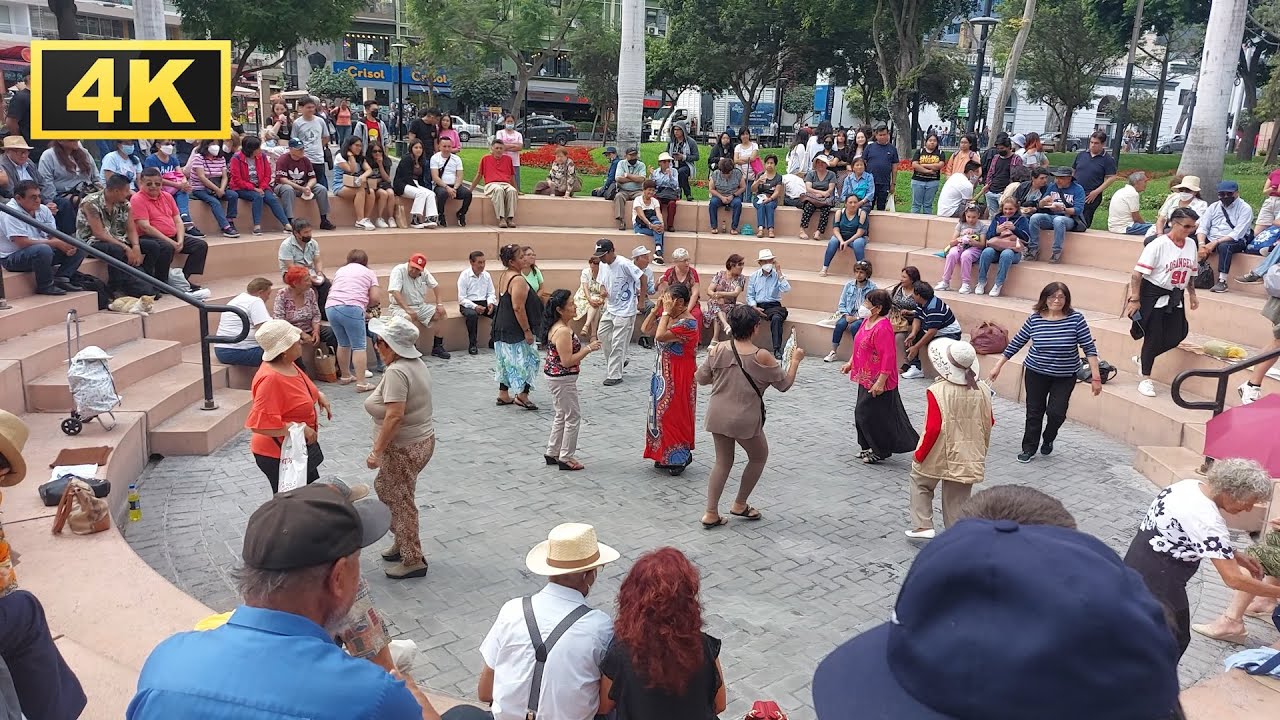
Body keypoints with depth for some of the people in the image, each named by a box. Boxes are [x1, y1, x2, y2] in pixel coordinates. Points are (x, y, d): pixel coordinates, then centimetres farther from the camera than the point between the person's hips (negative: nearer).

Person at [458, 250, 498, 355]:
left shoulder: (486, 275, 6)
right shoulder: (464, 275, -7)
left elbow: (491, 293, 11)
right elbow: (462, 298, -10)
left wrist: (490, 303, -11)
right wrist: (475, 307, -24)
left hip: (484, 303, 4)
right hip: (468, 304, -4)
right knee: (472, 314, -38)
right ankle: (472, 345, -24)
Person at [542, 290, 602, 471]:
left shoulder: (557, 327, 7)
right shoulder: (563, 331, -25)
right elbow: (567, 361, -26)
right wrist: (588, 349, -21)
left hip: (556, 376, 10)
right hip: (563, 378, -10)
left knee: (562, 416, 20)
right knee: (573, 417, 2)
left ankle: (552, 453, 30)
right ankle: (565, 458, 10)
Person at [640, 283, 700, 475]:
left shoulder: (688, 323, -21)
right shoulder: (668, 318, 7)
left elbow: (660, 336, -31)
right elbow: (646, 330, 9)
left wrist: (666, 312, -23)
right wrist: (656, 309, 1)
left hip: (679, 377, -9)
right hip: (663, 375, 9)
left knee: (674, 415, -1)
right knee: (662, 413, 13)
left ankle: (681, 455, 14)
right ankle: (664, 455, 24)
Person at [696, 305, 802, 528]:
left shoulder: (718, 350, -6)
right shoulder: (761, 357, -16)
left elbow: (701, 378, 4)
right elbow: (784, 384, -5)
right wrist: (795, 360, 9)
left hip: (717, 416, 4)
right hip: (745, 420, -4)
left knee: (723, 462, 18)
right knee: (759, 457, 22)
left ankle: (711, 513, 13)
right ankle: (740, 504, 28)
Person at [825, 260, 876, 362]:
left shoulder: (872, 287, -6)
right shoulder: (849, 285, 5)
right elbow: (841, 304, 8)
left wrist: (857, 318, -19)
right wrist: (846, 316, -10)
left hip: (863, 317, -3)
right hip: (848, 314, 3)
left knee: (854, 326, -33)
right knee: (840, 324, -28)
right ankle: (833, 352, -19)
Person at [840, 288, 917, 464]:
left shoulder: (882, 328, -23)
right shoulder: (866, 322, 8)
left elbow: (888, 357, -26)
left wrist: (881, 382, -27)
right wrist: (850, 363, 16)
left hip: (877, 382, -10)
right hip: (866, 378, 10)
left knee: (873, 415, 0)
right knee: (862, 413, 16)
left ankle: (881, 452, 15)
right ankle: (870, 447, 30)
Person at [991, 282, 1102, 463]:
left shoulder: (1076, 318, -12)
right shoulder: (1035, 319, -8)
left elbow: (1089, 348, -10)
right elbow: (1016, 343, 0)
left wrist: (1096, 376, -13)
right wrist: (998, 366, 1)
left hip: (1065, 376, -1)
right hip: (1036, 373, 1)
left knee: (1056, 412, -7)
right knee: (1034, 412, 8)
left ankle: (1048, 439, 26)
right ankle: (1029, 448, 26)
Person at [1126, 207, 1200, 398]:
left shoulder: (1191, 244, 3)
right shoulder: (1158, 245, -17)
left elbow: (1190, 272, 17)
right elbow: (1137, 273, -18)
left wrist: (1192, 294, 18)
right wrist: (1134, 299, -19)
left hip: (1175, 296, 6)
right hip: (1153, 294, -6)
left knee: (1177, 335, 2)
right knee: (1154, 337, -2)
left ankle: (1143, 359, 26)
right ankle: (1145, 379, 11)